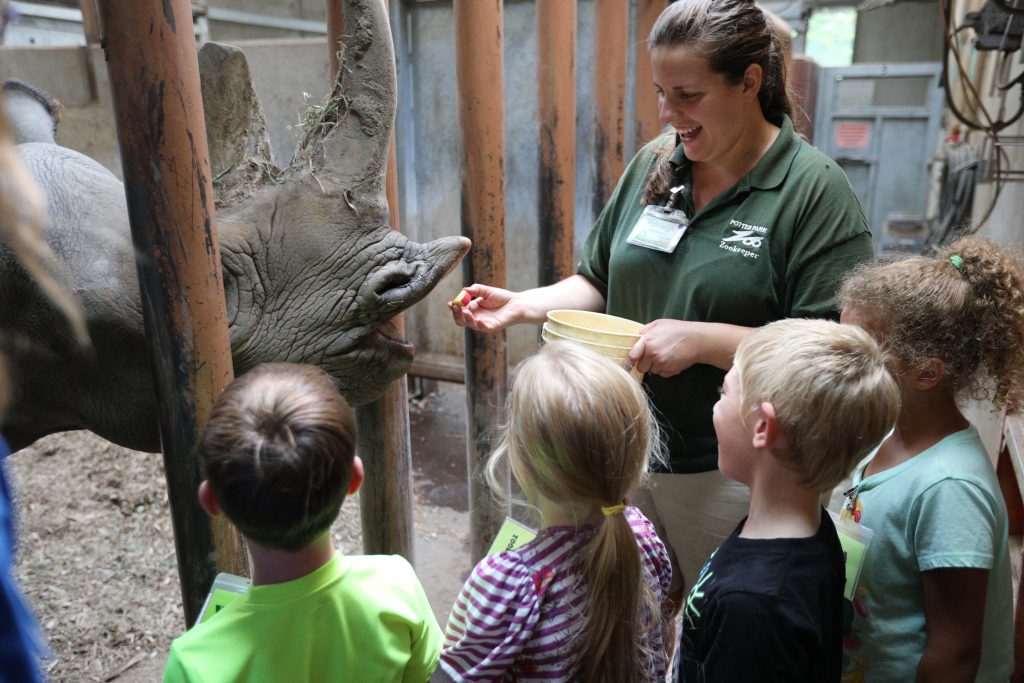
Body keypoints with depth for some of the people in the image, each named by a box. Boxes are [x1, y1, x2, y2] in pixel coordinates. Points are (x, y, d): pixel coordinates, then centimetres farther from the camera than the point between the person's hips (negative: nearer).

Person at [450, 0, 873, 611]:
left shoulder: (815, 189, -12)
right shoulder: (653, 165, 4)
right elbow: (599, 283, 12)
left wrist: (700, 339, -24)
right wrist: (523, 304, -4)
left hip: (729, 475, -5)